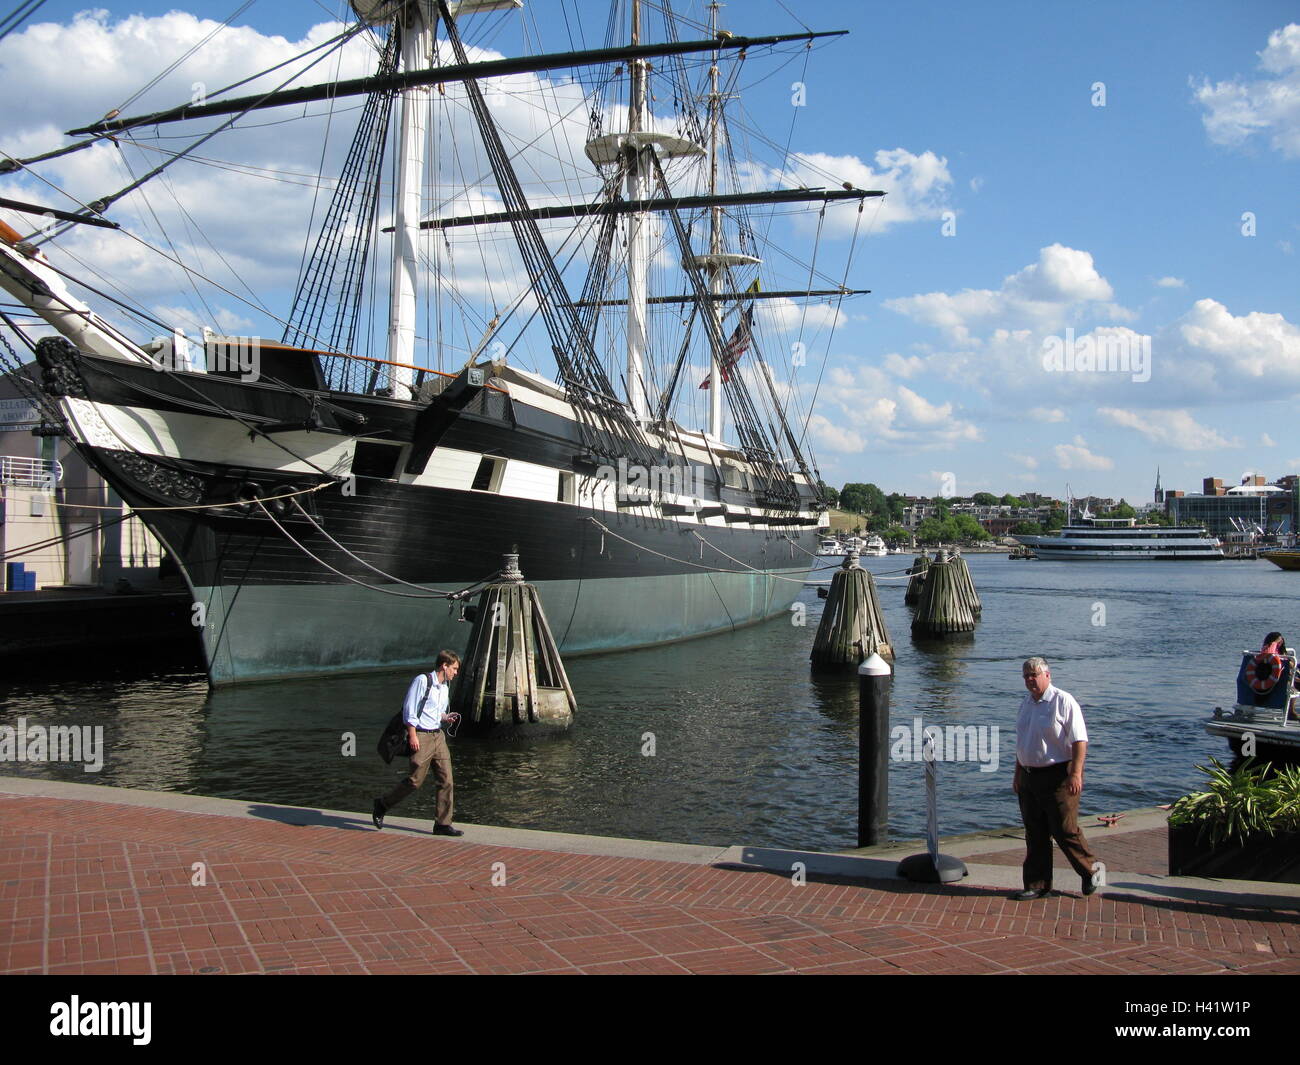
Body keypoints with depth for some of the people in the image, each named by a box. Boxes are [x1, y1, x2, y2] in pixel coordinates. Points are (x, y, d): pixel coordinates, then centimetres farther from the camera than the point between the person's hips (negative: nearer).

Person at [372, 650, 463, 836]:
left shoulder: (444, 687, 15)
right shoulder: (422, 681, -9)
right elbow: (409, 710, -12)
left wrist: (446, 718, 5)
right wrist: (413, 735, -16)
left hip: (438, 736, 8)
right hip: (421, 737, -8)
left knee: (446, 780, 1)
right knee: (415, 780, -3)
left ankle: (442, 824, 7)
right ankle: (382, 805, 19)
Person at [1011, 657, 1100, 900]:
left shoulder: (1064, 702, -9)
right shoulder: (1025, 704, 14)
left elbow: (1079, 741, -14)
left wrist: (1075, 774, -21)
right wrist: (1018, 774, 19)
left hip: (1057, 776, -7)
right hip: (1029, 777, 7)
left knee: (1065, 831, -3)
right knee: (1035, 834, 9)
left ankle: (1090, 869, 20)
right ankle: (1037, 885, 15)